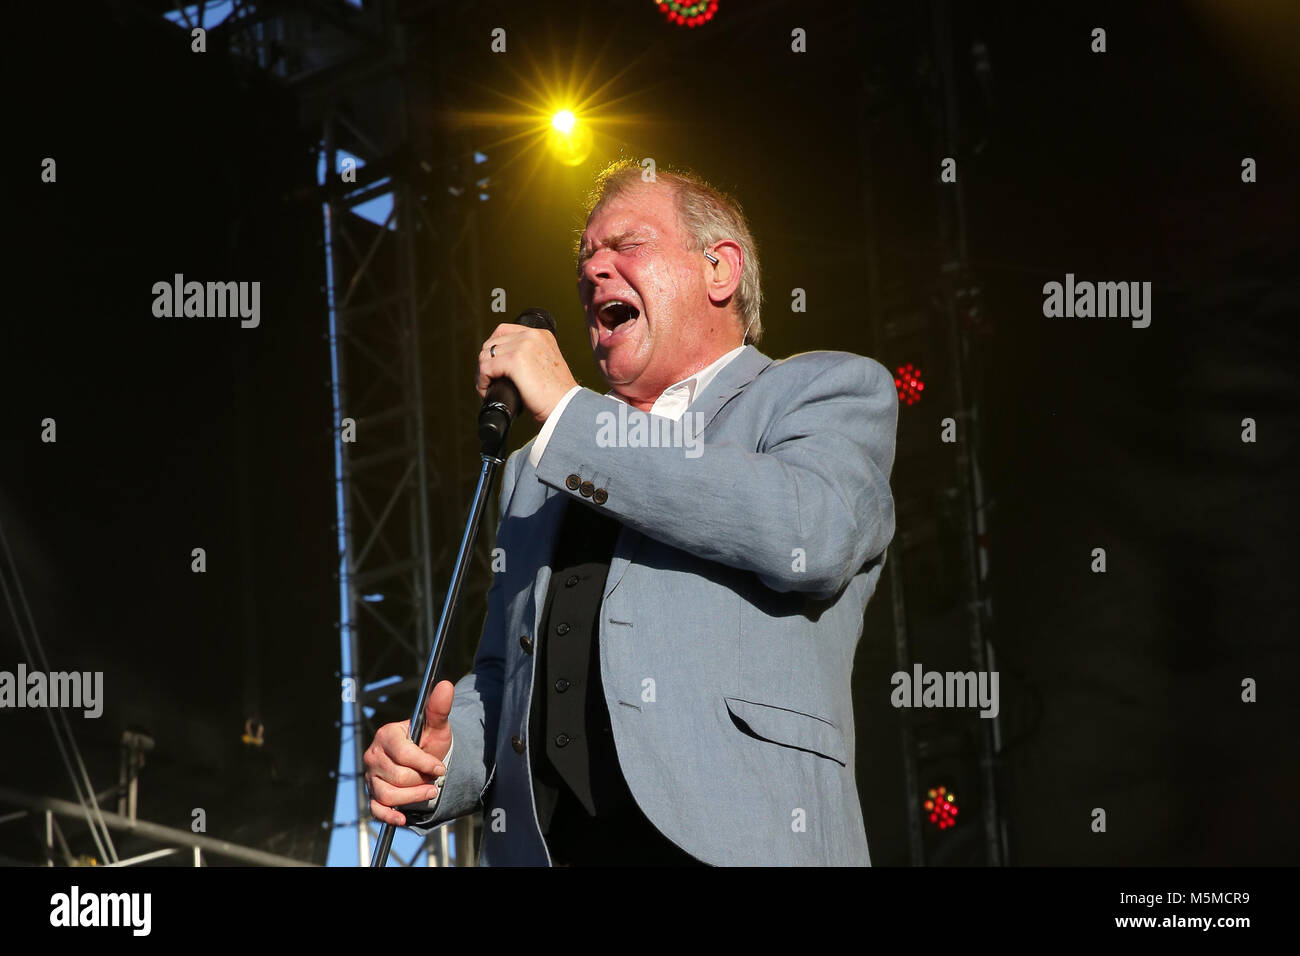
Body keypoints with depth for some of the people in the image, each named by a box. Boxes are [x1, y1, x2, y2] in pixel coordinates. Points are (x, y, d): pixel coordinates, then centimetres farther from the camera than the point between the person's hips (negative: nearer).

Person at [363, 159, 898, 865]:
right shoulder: (535, 472, 23)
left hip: (737, 840, -5)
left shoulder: (832, 392, 7)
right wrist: (438, 762, 3)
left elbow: (812, 537, -14)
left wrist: (570, 413, -8)